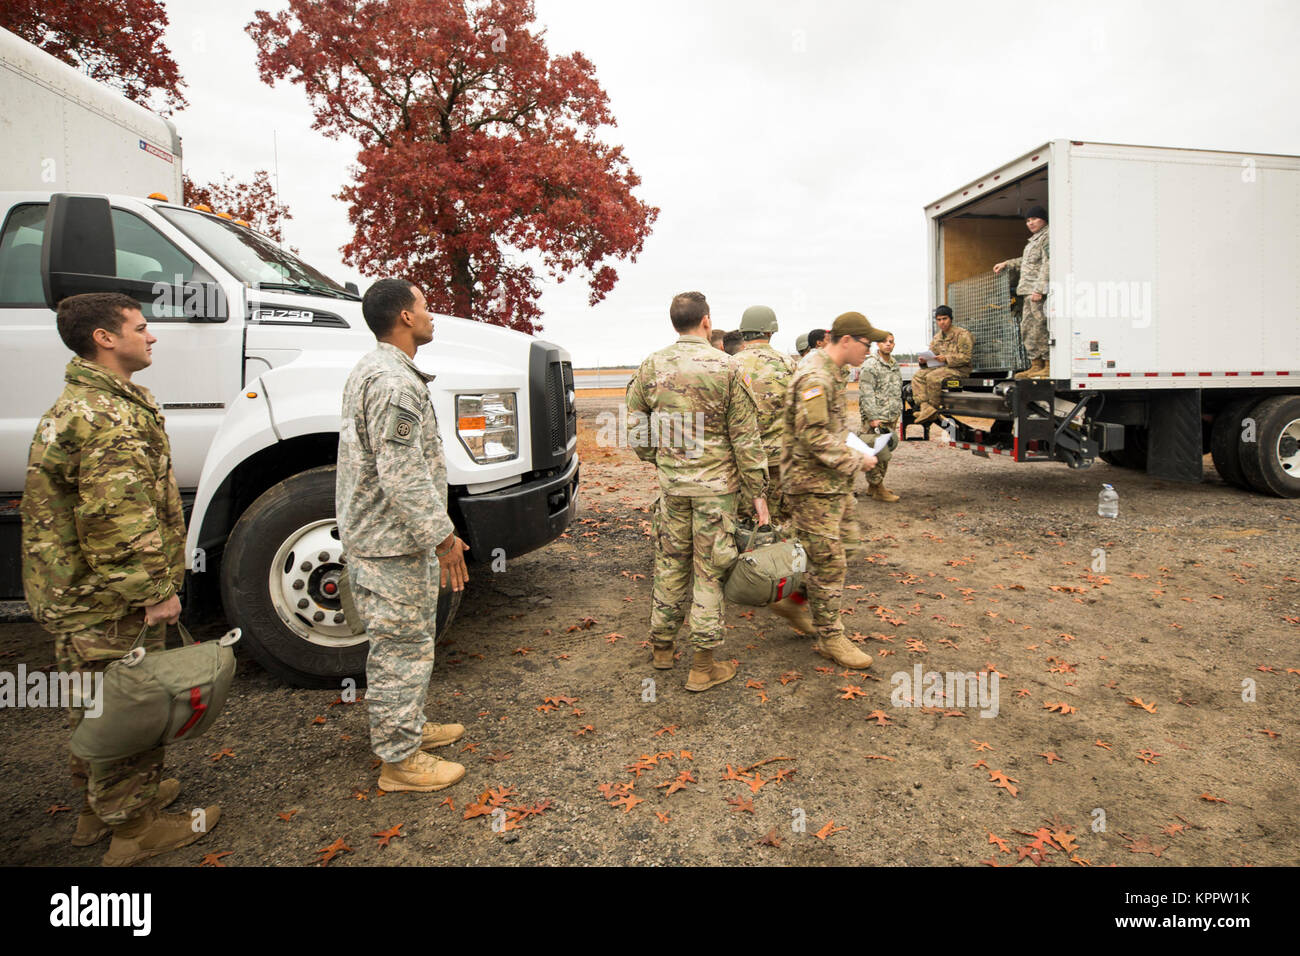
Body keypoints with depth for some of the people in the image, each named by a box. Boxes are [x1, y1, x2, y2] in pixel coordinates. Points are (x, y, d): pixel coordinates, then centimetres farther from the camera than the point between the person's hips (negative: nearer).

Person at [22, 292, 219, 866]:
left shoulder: (84, 402, 15)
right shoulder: (108, 415, -23)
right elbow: (120, 517, -28)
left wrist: (155, 581, 26)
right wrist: (155, 590, -21)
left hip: (77, 594, 11)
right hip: (109, 603, -11)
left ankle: (99, 806, 40)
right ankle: (135, 829, 18)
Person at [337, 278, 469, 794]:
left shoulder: (372, 369, 15)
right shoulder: (394, 383, -21)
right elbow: (403, 475, -26)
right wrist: (442, 536, -21)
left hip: (376, 534, 11)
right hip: (392, 542, -11)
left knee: (403, 642, 21)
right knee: (402, 646, 0)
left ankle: (408, 726, 37)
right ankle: (399, 760, 13)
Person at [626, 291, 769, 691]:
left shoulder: (651, 367, 1)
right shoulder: (727, 369, -9)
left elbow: (635, 428, 6)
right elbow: (745, 438, -8)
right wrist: (757, 492, -2)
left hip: (671, 482, 3)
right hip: (716, 483, -3)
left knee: (670, 563, 16)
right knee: (709, 570, 5)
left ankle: (662, 647, 31)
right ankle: (703, 666, 13)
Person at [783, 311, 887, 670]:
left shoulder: (832, 373, 13)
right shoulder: (814, 377, -21)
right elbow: (813, 438, -27)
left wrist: (851, 455, 13)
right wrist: (856, 461, -18)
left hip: (834, 480, 10)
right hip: (813, 483, -10)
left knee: (843, 540, 18)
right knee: (829, 562, -3)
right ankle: (830, 638, 10)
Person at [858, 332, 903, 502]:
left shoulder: (896, 366, 17)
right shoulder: (870, 365, -9)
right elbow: (865, 394, -15)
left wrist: (897, 415, 20)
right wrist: (873, 418, -20)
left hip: (891, 419, 8)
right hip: (875, 419, -8)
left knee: (885, 453, 13)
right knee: (876, 453, -8)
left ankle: (873, 486, 23)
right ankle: (878, 489, -1)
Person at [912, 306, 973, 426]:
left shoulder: (962, 334, -5)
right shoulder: (937, 337, 18)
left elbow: (965, 357, -13)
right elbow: (932, 355, 20)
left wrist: (946, 358, -25)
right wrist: (924, 360, -4)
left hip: (959, 369, -7)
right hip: (941, 367, 8)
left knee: (932, 377, -32)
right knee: (918, 375, -16)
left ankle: (933, 408, -19)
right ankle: (926, 407, -31)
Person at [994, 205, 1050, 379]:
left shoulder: (1048, 236, -6)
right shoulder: (1035, 239, 23)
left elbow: (1047, 264, -15)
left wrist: (1039, 289, -22)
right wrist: (1007, 263, 40)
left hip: (1039, 291, -10)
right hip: (1030, 291, 10)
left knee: (1039, 326, -13)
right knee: (1027, 327, 9)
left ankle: (1048, 366, -10)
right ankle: (1036, 365, 13)